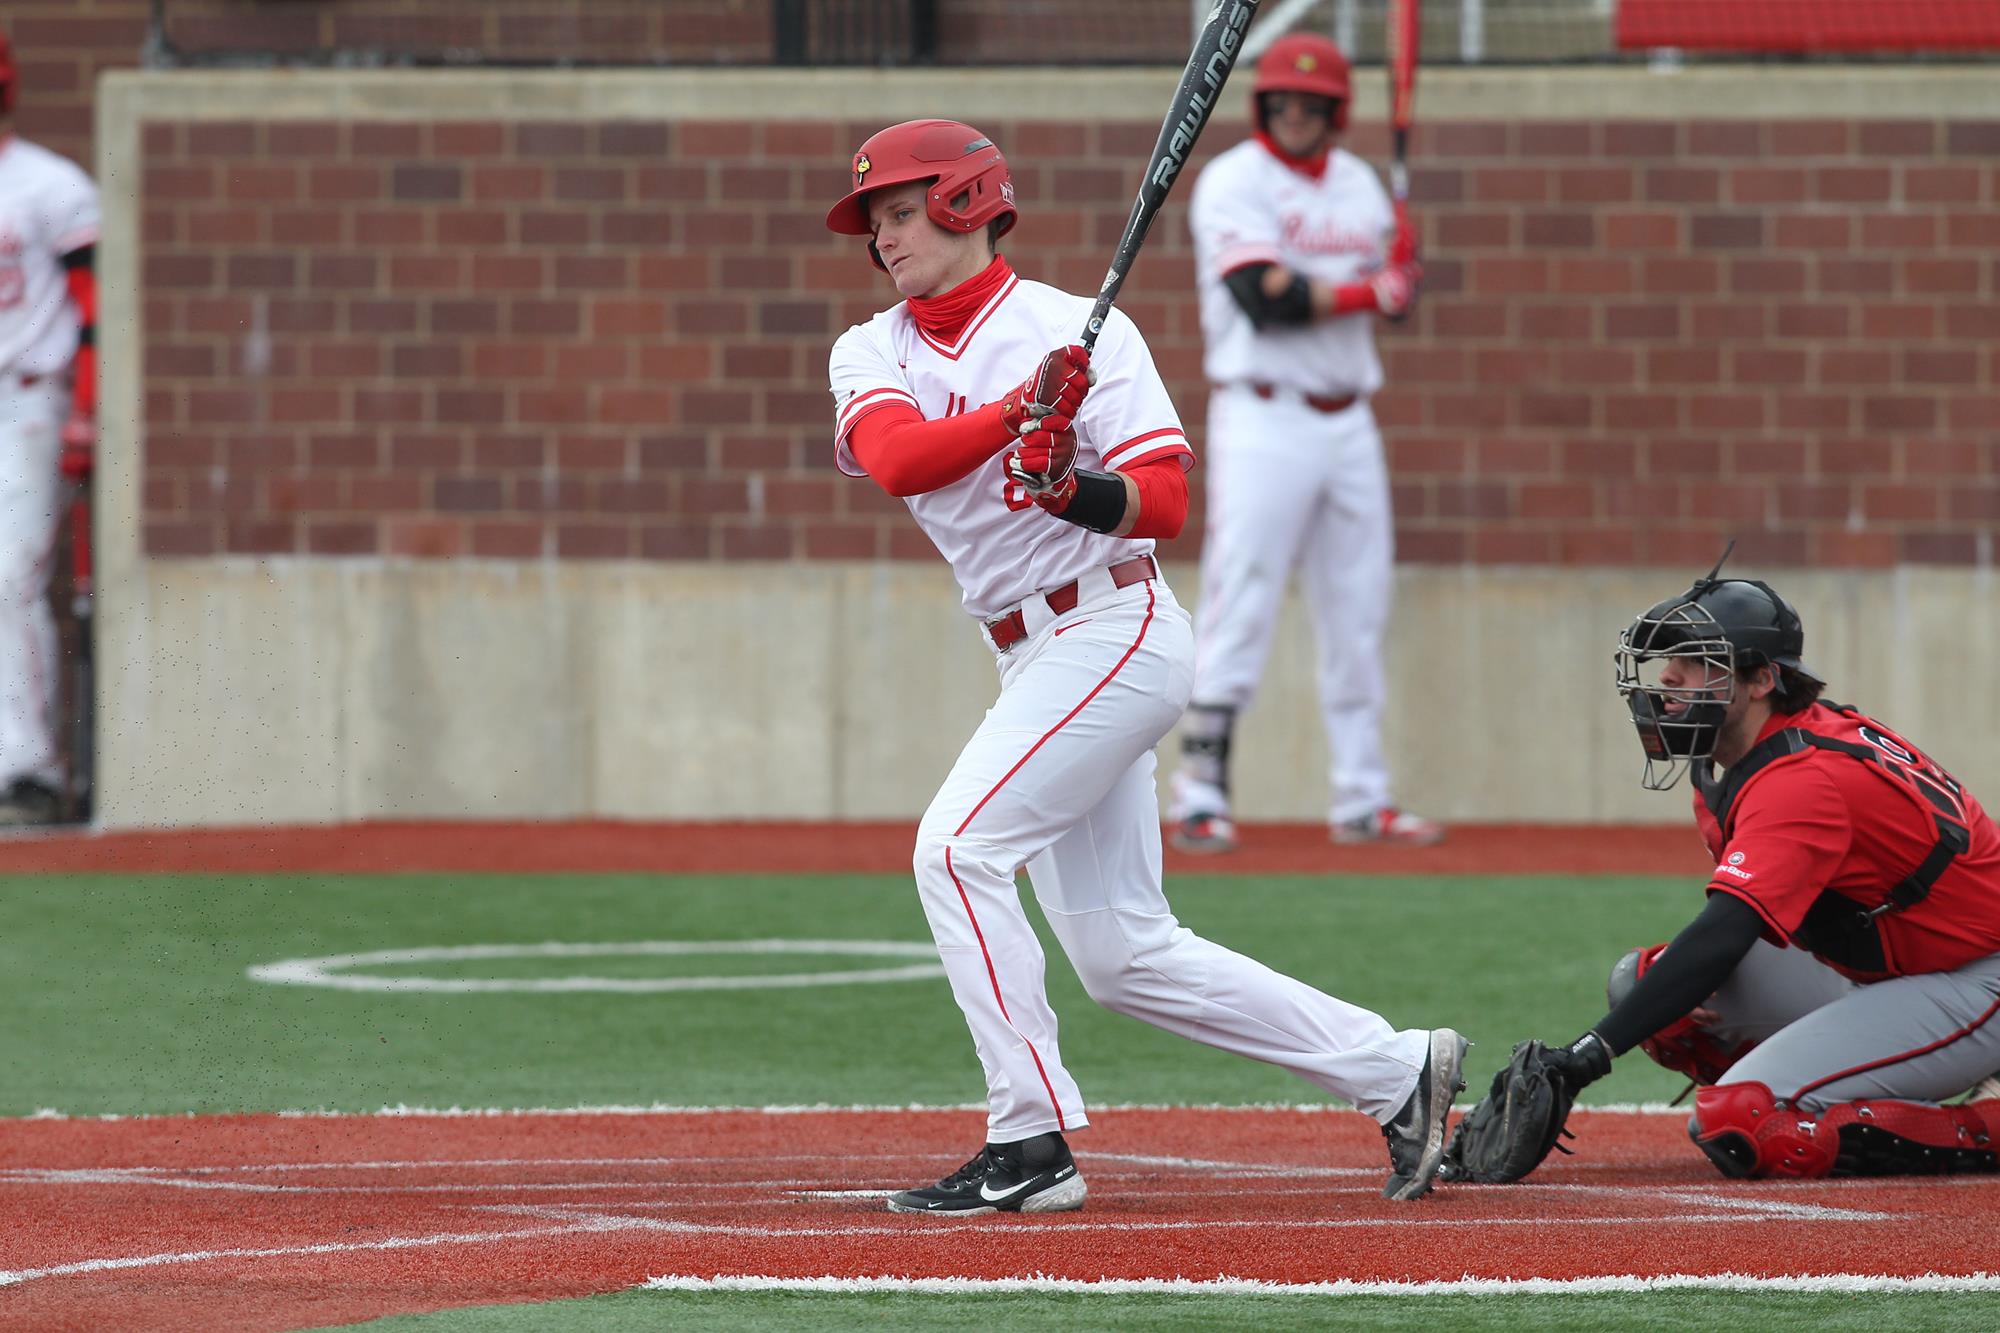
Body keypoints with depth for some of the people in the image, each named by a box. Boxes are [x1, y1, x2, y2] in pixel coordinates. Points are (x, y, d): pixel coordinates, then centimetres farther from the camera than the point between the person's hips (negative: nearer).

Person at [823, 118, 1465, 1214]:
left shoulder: (1079, 330, -6)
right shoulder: (872, 353, 8)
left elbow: (1163, 502, -13)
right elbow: (895, 458, -15)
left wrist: (1080, 491, -33)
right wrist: (1017, 413, -29)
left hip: (1113, 626, -7)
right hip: (1038, 662, 7)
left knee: (959, 847, -20)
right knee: (1122, 956, 7)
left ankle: (1029, 1146, -18)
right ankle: (1394, 1070, 15)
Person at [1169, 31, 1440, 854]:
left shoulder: (1357, 184, 14)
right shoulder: (1233, 184, -7)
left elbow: (1398, 285, 13)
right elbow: (1264, 300, -18)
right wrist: (1368, 292, -12)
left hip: (1347, 419, 6)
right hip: (1264, 419, -6)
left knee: (1359, 618, 8)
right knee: (1239, 609, -10)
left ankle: (1362, 801, 14)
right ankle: (1199, 800, -8)